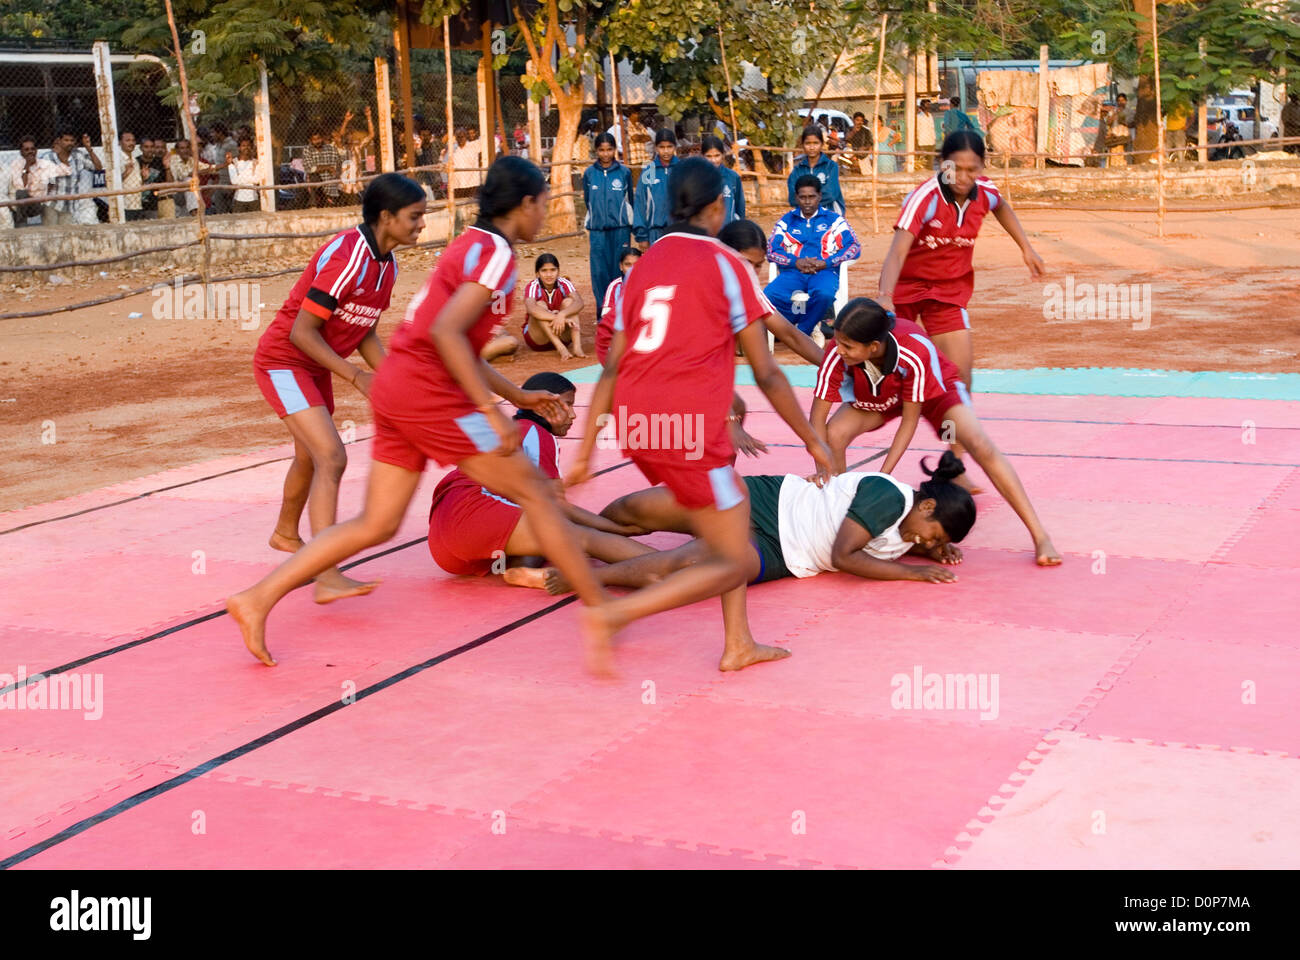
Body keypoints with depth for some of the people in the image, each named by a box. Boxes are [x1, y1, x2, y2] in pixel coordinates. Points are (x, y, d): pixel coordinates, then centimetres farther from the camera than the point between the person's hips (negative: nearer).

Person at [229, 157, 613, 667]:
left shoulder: (471, 244, 20)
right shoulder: (496, 253, -9)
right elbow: (446, 332, -22)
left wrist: (517, 395, 24)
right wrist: (491, 408, -22)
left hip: (396, 385, 9)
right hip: (428, 393, -9)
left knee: (377, 525, 10)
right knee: (536, 493, -1)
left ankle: (257, 598, 8)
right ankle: (600, 610, 3)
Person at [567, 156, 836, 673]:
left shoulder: (642, 266, 16)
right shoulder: (726, 264, 0)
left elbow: (611, 367, 14)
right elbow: (766, 373, 1)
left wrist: (586, 450, 17)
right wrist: (813, 440, 12)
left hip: (634, 424, 7)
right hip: (688, 429, -7)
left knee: (735, 502, 25)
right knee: (733, 564, 2)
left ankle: (738, 644, 22)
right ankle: (611, 615, -14)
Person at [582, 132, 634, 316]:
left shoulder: (624, 172, 4)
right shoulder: (589, 174, 7)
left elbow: (630, 201, 11)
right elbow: (587, 202, 14)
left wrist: (632, 229, 12)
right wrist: (588, 230, 13)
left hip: (620, 229, -1)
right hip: (597, 231, 1)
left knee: (619, 271, -3)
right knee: (599, 272, -2)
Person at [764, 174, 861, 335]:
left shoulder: (834, 219, 15)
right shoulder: (786, 221, 20)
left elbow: (854, 248, 4)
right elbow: (771, 251, 9)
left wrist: (826, 263, -10)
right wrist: (795, 262, -9)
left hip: (824, 272, -1)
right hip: (793, 272, 1)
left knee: (824, 293, -40)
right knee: (769, 296, -33)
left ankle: (801, 332, -14)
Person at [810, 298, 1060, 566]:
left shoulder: (915, 354, -43)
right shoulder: (836, 353, -37)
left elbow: (910, 418, -30)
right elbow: (817, 417, -30)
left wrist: (883, 474, -36)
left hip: (934, 389, -3)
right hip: (875, 398, 3)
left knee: (981, 447, -24)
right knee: (835, 434, -26)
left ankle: (1040, 536, -17)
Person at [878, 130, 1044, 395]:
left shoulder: (985, 191, -11)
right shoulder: (924, 198, -26)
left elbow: (1001, 208, 17)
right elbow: (897, 253, -37)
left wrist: (1026, 248, 12)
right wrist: (885, 296, -53)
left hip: (950, 291, 3)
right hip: (906, 285, -3)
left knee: (959, 378, -10)